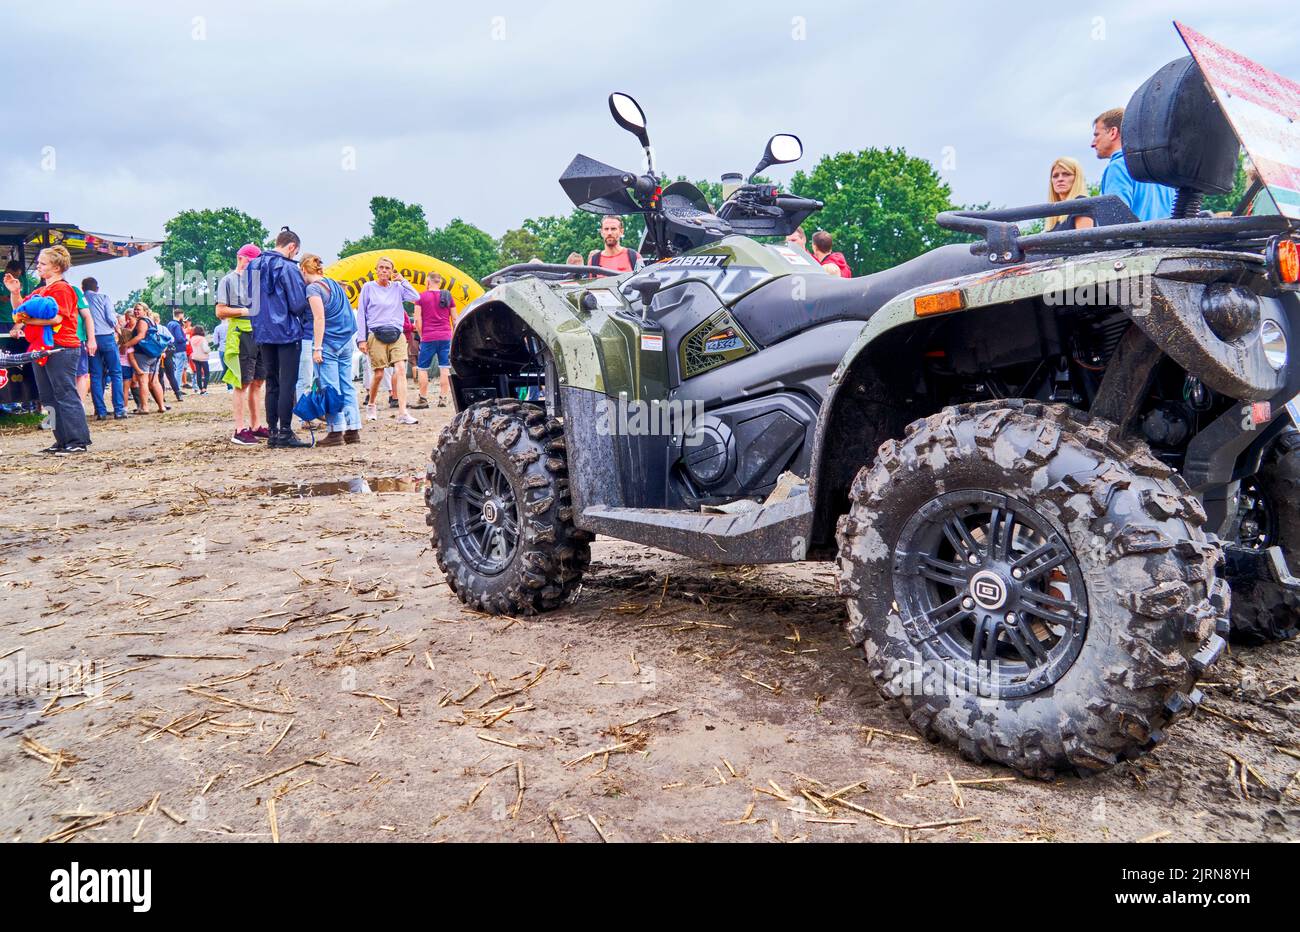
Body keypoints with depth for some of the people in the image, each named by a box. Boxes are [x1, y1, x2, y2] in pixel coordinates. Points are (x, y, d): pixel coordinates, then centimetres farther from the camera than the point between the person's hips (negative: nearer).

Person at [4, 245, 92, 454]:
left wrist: (30, 320, -16)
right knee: (49, 398, 11)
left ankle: (78, 442, -8)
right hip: (42, 350, 10)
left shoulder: (61, 288, -8)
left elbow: (57, 318, -20)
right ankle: (63, 441, 15)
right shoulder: (40, 291, 21)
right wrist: (15, 292, 9)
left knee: (66, 396, -10)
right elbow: (19, 309, 24)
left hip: (61, 349, -10)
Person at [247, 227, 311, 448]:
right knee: (288, 383, -2)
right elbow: (298, 304, -14)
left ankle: (272, 431, 14)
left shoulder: (252, 266, 11)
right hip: (287, 333, -7)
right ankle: (285, 433, -2)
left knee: (272, 383, 12)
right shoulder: (288, 268, -12)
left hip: (263, 332, 7)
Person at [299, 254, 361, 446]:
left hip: (329, 342, -7)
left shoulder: (313, 288, -8)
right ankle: (353, 430, 8)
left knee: (330, 388, -3)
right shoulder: (334, 284, 16)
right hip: (346, 341, 8)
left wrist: (317, 348, -14)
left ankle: (336, 432, -3)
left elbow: (319, 318, -15)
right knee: (347, 386, 8)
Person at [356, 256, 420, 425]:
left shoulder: (397, 287, 11)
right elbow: (361, 314, 6)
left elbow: (416, 297, -4)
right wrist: (362, 338, 0)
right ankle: (371, 405, 28)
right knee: (379, 374, 0)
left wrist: (402, 280, 1)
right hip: (376, 335, -2)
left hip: (397, 335, 2)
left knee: (400, 370, -12)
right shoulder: (368, 287, 5)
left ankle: (403, 413, -17)